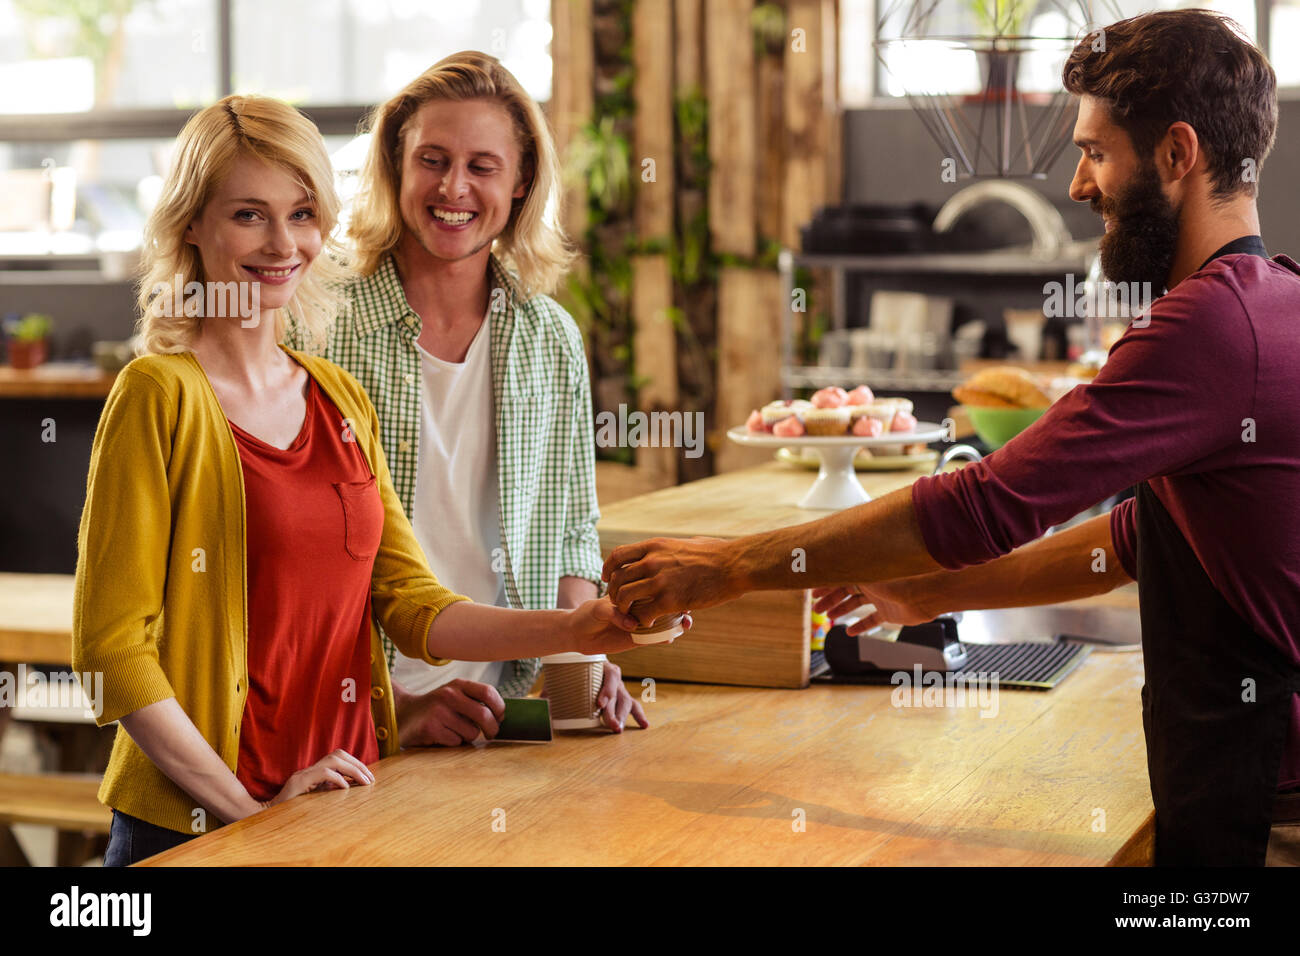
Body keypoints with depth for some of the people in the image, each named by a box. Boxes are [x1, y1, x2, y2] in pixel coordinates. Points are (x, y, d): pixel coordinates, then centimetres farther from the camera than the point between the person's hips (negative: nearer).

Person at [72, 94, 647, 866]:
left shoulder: (342, 398, 10)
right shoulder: (161, 396, -10)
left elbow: (408, 601, 7)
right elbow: (111, 640, -13)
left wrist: (571, 632, -7)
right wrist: (247, 810, -17)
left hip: (349, 807, 6)